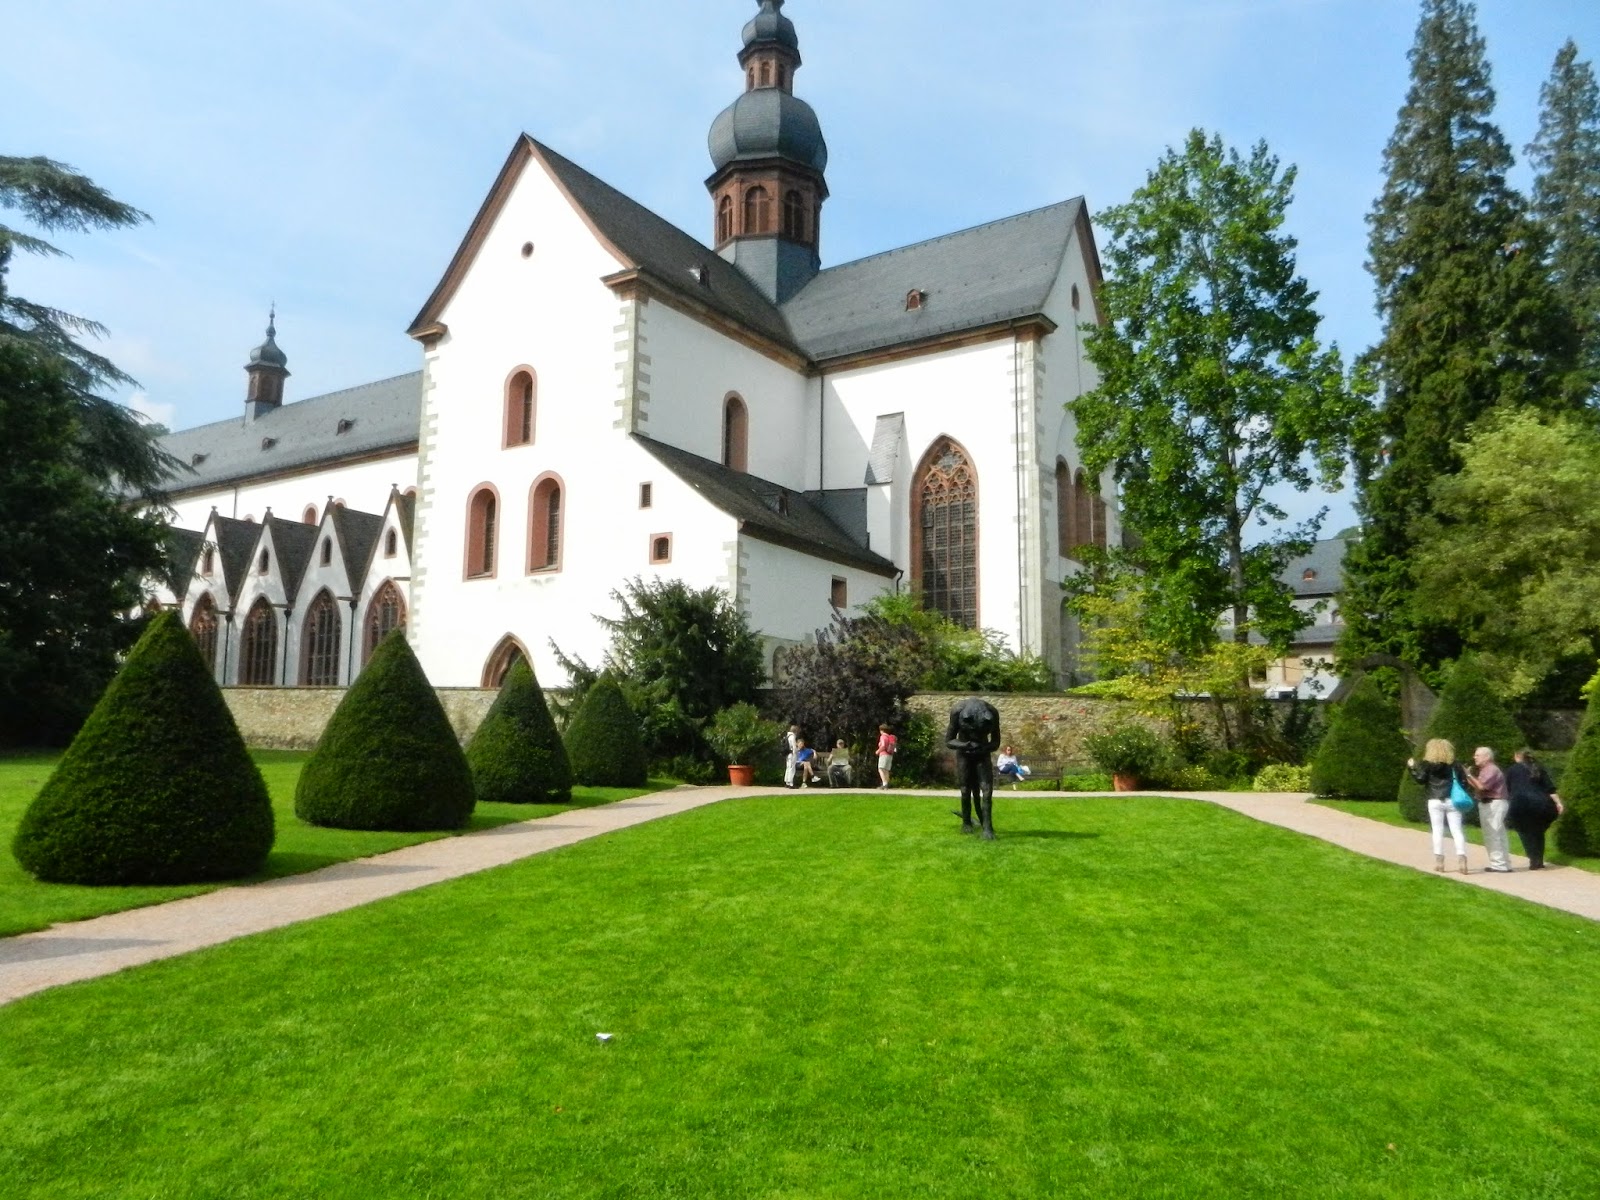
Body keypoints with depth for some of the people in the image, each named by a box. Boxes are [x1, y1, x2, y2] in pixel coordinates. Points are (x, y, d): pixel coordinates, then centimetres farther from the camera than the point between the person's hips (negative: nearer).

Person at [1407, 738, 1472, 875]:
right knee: (1457, 831, 2)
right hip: (1452, 801, 2)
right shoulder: (1454, 765, 6)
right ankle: (1462, 859, -8)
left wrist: (1412, 767, 9)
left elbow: (1421, 779, -2)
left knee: (1438, 831, 4)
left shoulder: (1427, 765, -2)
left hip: (1435, 801, -1)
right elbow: (1464, 782, 3)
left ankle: (1439, 861, 3)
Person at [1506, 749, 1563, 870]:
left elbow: (1508, 790, 13)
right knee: (1538, 833, 17)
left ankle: (1535, 862, -2)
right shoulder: (1539, 768, 19)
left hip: (1522, 805, -3)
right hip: (1541, 804, 4)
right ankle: (1539, 862, 14)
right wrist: (1558, 803, 4)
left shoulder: (1512, 769, 11)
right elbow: (1550, 788, 7)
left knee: (1526, 833, 6)